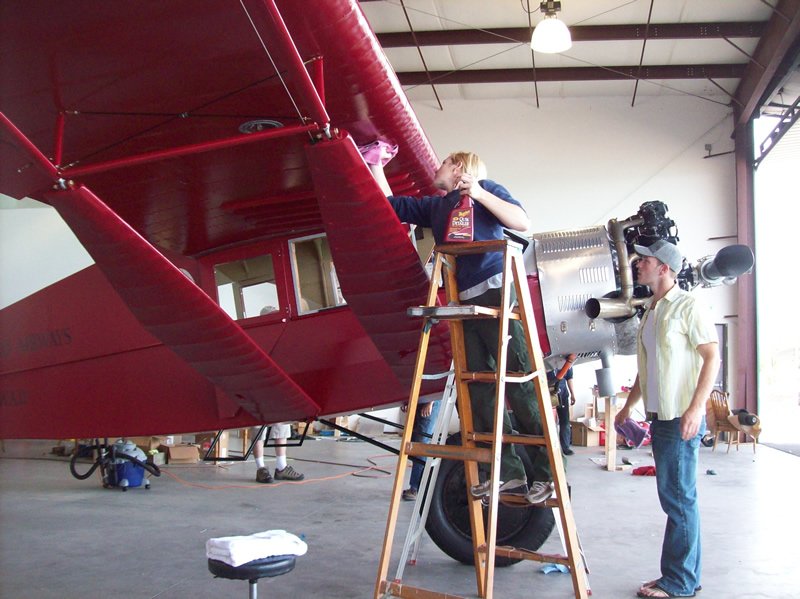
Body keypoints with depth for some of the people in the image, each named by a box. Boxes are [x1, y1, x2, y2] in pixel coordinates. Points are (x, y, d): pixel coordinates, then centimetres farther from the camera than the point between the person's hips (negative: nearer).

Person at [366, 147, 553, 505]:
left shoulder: (486, 189, 8)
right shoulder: (435, 206, 26)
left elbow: (523, 223, -5)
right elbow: (390, 203, 33)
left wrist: (479, 194, -11)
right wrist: (375, 164, 35)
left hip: (496, 291, -7)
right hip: (464, 302, 7)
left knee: (520, 384, -10)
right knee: (478, 388, -2)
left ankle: (547, 472, -6)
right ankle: (508, 472, 0)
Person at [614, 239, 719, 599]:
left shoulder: (687, 306, -9)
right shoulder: (650, 310, 17)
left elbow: (712, 357, -14)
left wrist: (695, 409, -22)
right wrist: (628, 406, 25)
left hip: (681, 418, -9)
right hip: (659, 417, 9)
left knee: (679, 498, -3)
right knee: (675, 498, 13)